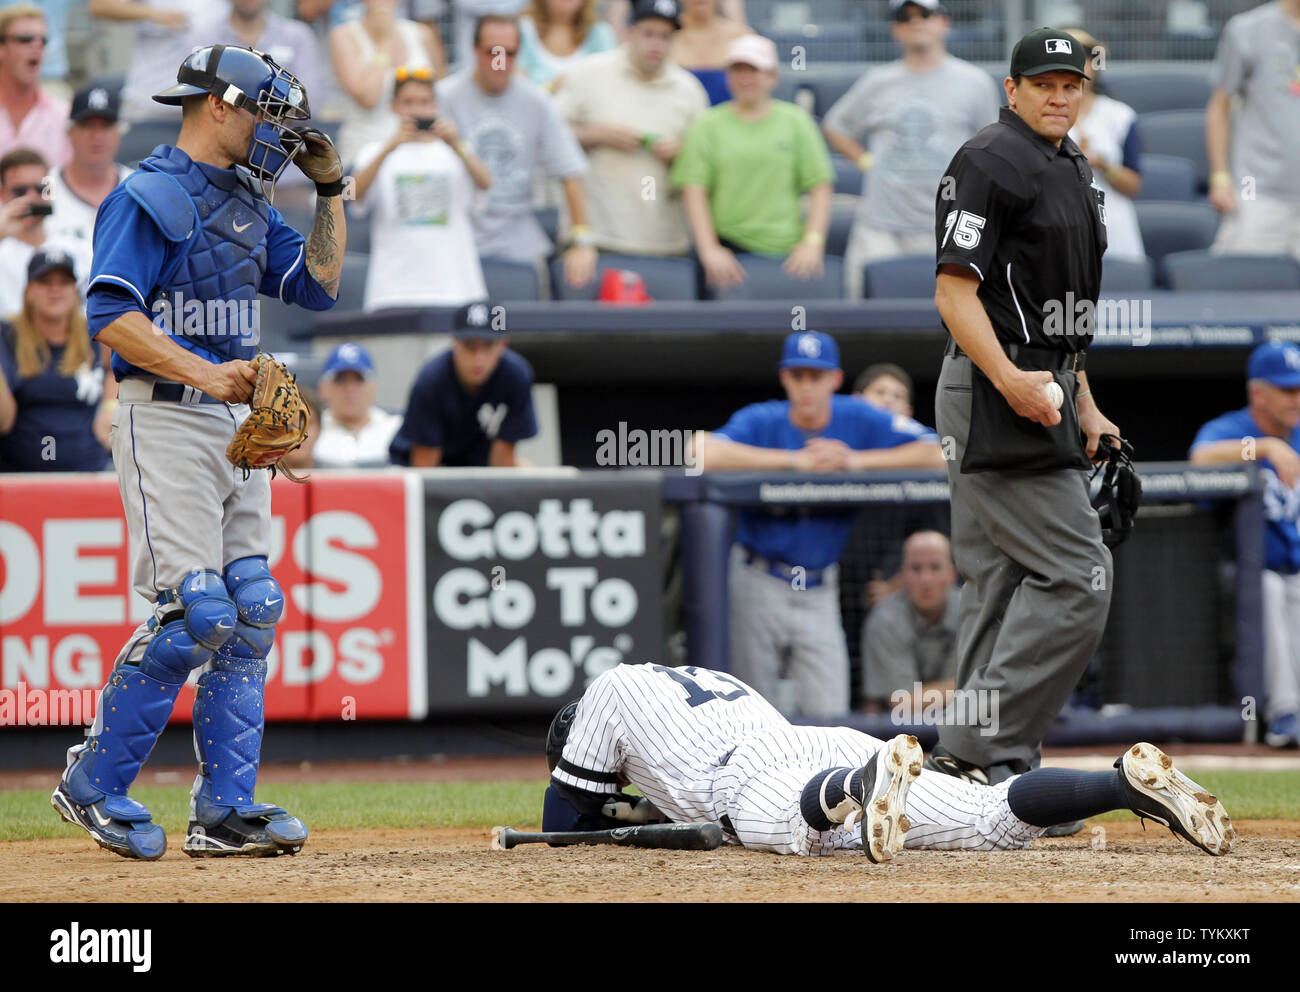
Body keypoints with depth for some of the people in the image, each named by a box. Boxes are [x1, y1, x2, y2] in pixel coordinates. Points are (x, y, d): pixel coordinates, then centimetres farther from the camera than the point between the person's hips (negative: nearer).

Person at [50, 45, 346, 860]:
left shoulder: (246, 204, 17)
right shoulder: (151, 198, -10)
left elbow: (319, 286, 21)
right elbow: (111, 317, -19)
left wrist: (331, 191, 12)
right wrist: (200, 372, -29)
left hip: (237, 424, 9)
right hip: (166, 420, -9)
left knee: (251, 614, 3)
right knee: (194, 614, -15)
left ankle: (226, 808, 6)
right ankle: (93, 786, -2)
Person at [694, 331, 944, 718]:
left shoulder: (858, 420, -2)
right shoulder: (761, 421, -8)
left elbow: (940, 454, -10)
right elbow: (705, 454, -29)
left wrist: (856, 460, -19)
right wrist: (795, 460, -26)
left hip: (820, 592, 2)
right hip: (759, 584, -2)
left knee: (830, 715, -4)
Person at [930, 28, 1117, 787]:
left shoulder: (1074, 170, 19)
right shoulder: (990, 162, -10)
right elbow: (955, 290, -17)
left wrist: (1087, 409, 21)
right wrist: (1011, 381, -28)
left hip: (1041, 394, 10)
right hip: (995, 394, -10)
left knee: (1004, 584, 10)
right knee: (1076, 577, -14)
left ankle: (974, 759, 13)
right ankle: (985, 749, -14)